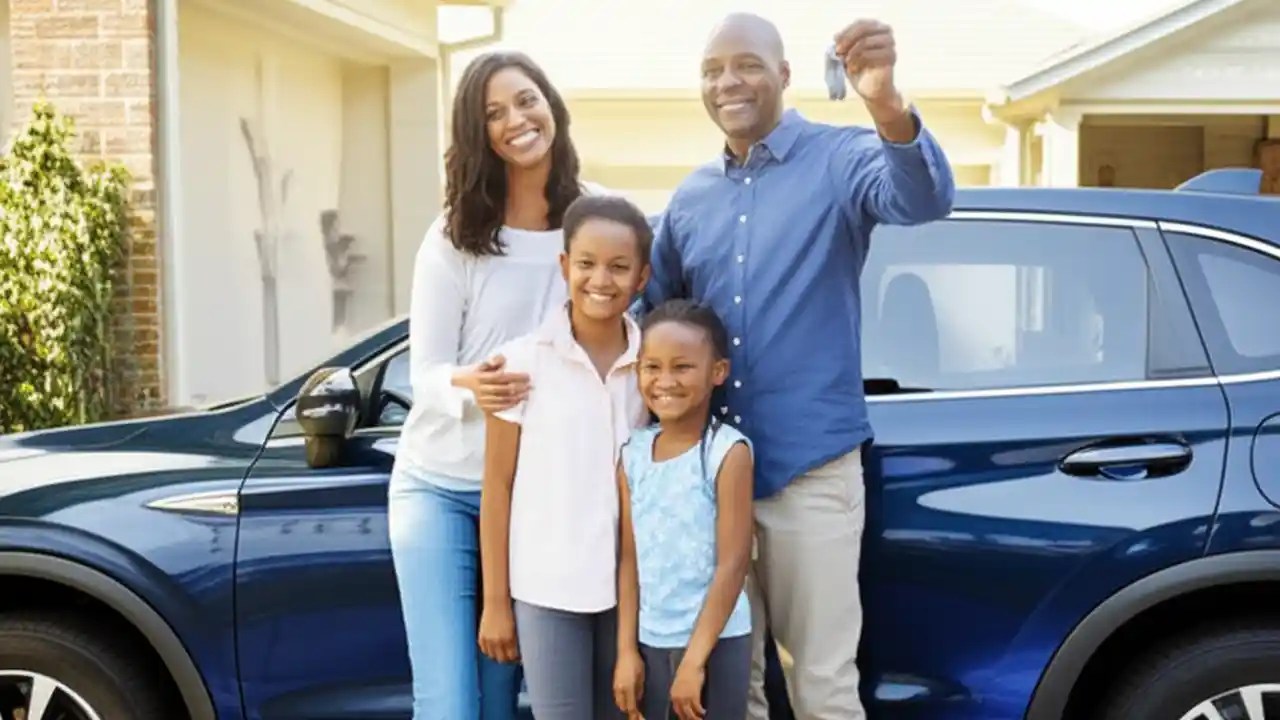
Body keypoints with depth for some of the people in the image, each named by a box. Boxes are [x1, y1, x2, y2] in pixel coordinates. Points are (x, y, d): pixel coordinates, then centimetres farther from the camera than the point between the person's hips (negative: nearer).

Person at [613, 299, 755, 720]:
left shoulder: (728, 451, -13)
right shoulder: (633, 454, 2)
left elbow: (733, 563, -14)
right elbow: (630, 559, 5)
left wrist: (695, 659, -14)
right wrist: (626, 649, 2)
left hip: (715, 642, -5)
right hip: (651, 641, 5)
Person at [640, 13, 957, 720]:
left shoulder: (839, 158, -5)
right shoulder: (690, 197, 10)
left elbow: (923, 200, -26)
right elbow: (651, 315, 16)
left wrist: (886, 105, -46)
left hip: (812, 468, -5)